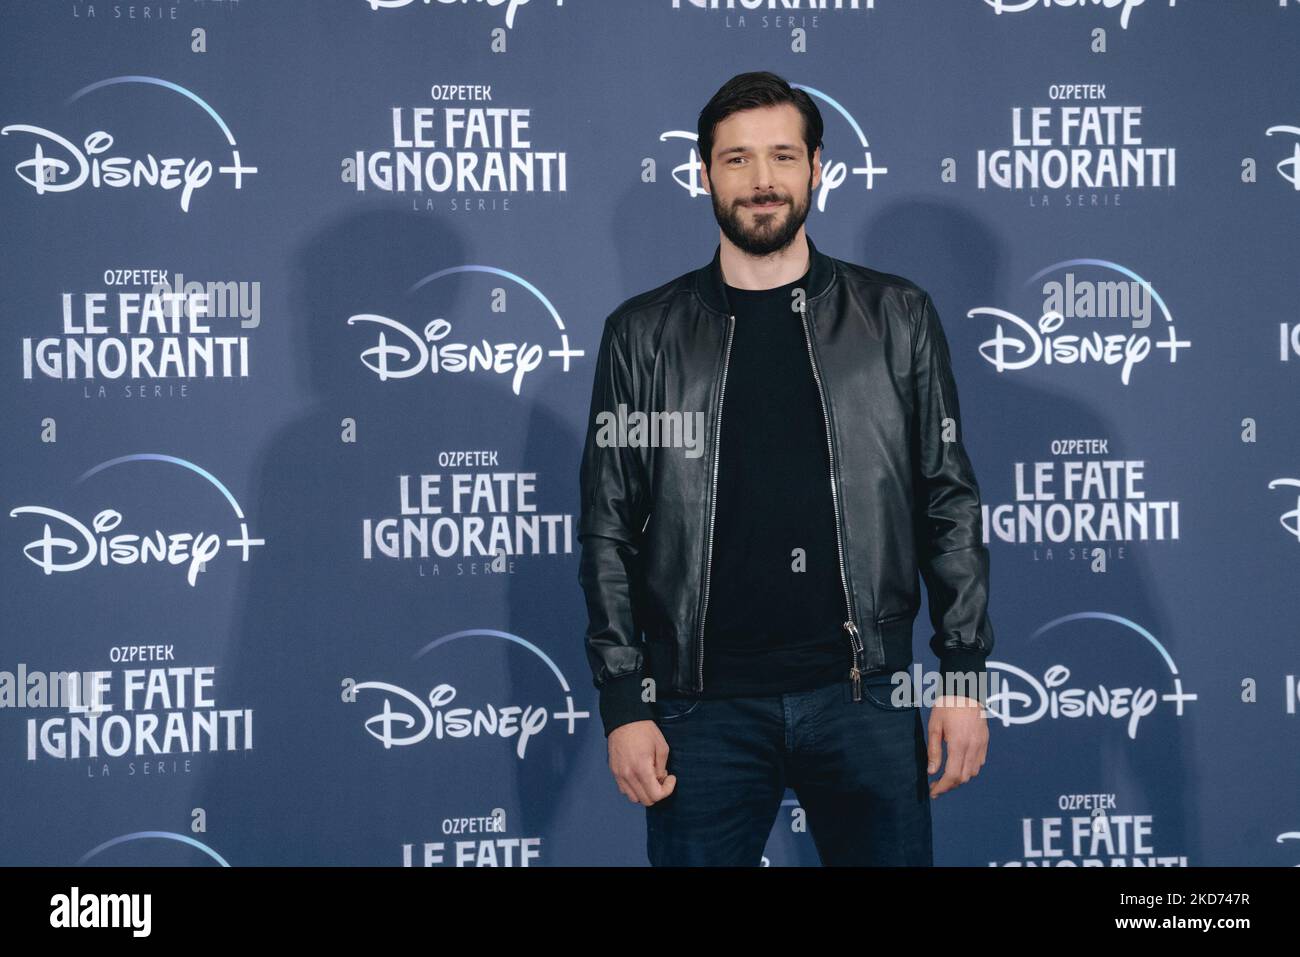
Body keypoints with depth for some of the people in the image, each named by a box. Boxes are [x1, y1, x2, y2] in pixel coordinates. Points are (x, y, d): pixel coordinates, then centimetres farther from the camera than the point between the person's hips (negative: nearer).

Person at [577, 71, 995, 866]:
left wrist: (965, 677, -1)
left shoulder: (896, 317, 5)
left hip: (862, 694, 0)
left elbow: (951, 502, 5)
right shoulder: (645, 334, 5)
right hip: (704, 706, 0)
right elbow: (609, 530, 4)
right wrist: (623, 705, -2)